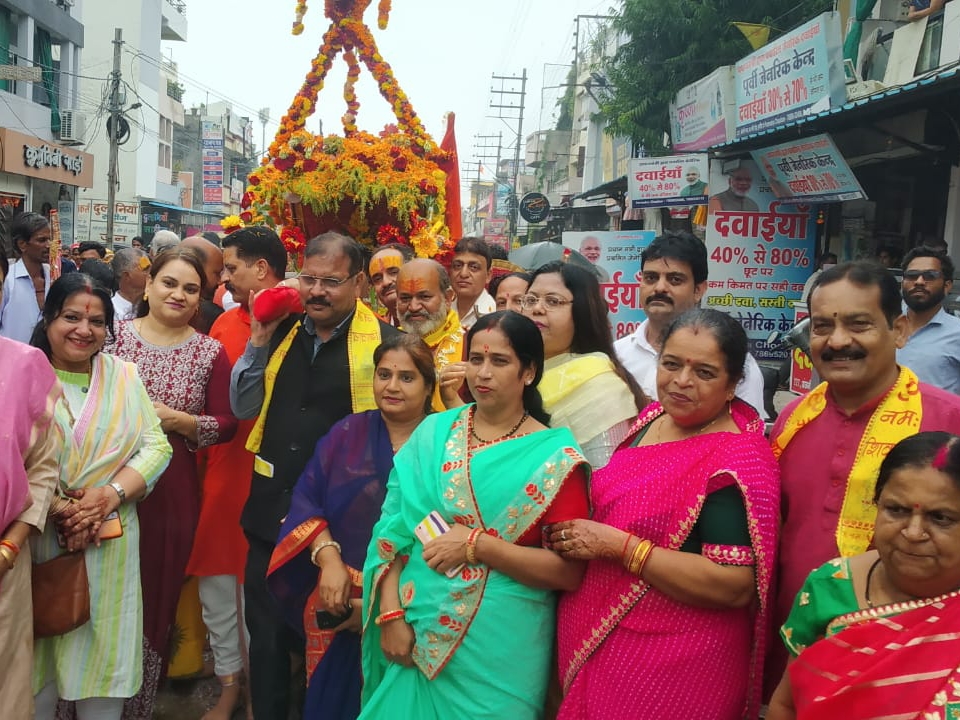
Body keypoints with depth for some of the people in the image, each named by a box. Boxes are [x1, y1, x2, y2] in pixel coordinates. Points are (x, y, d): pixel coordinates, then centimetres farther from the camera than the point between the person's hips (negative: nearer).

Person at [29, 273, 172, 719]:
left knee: (104, 647, 9)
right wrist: (55, 510, -14)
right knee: (37, 649, 9)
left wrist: (111, 494, -13)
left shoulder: (124, 375, 6)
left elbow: (156, 447, 1)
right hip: (38, 538, -1)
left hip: (110, 540, 2)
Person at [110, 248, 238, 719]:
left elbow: (225, 425, -1)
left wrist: (176, 420, -15)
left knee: (158, 598, 9)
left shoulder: (210, 353, 0)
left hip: (173, 492, 0)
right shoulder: (114, 335, 0)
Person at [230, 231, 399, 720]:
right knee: (267, 634, 18)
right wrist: (259, 343, -5)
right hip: (271, 511, 5)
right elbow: (244, 408, 8)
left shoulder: (384, 342, -10)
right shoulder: (282, 333, 6)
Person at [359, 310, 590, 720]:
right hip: (416, 635, 3)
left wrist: (477, 544, -18)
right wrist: (391, 613, -8)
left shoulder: (555, 457, -8)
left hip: (500, 647, -3)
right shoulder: (433, 433, 3)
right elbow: (393, 528, 1)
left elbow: (570, 572, -12)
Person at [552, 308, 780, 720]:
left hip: (673, 666, -7)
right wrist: (575, 527, -3)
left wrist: (618, 545, -25)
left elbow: (735, 585, -27)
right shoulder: (653, 417, 2)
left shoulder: (738, 461, -22)